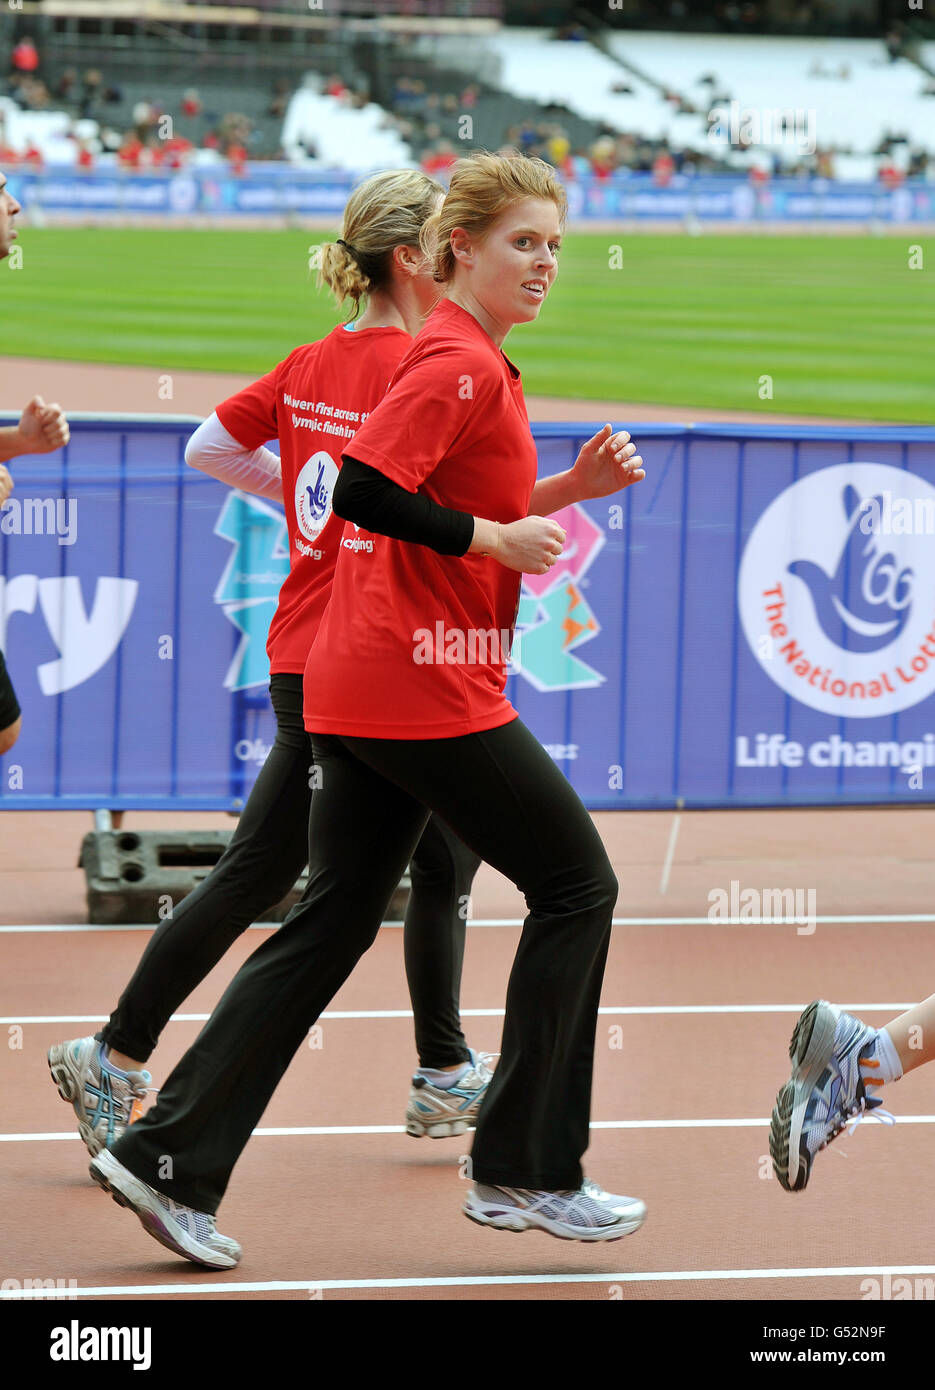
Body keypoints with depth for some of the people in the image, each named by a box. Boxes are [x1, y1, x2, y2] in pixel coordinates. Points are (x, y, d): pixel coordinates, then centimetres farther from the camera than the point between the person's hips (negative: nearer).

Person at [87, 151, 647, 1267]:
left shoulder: (470, 362, 18)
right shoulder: (457, 363, -14)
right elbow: (363, 492, -23)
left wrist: (567, 488, 12)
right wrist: (494, 537, -17)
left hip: (356, 690, 10)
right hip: (425, 685, -10)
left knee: (333, 921, 9)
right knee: (575, 883, 1)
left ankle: (168, 1158, 5)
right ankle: (524, 1170, 6)